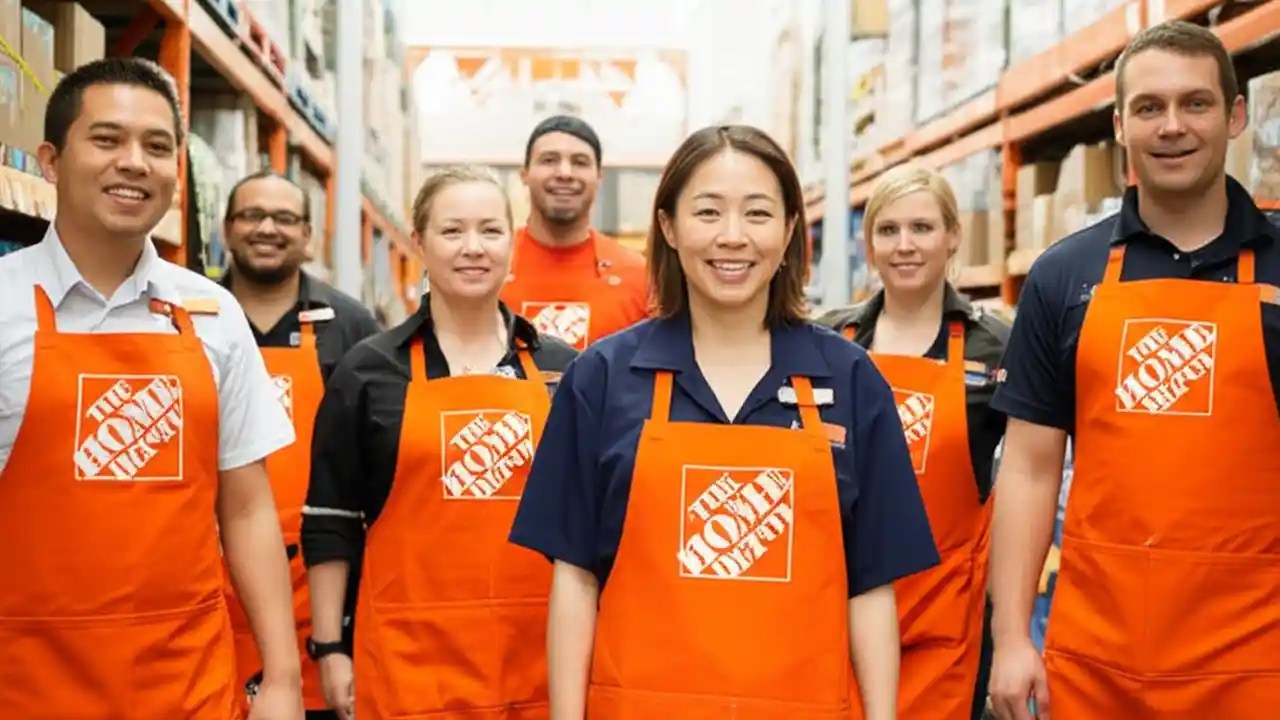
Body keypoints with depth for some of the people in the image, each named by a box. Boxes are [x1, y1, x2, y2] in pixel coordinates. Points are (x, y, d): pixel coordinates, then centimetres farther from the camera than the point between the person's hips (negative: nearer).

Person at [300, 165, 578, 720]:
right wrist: (330, 648, 0)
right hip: (411, 659, -2)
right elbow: (330, 522, 3)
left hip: (541, 656, 2)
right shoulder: (369, 370, 1)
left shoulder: (561, 368, 6)